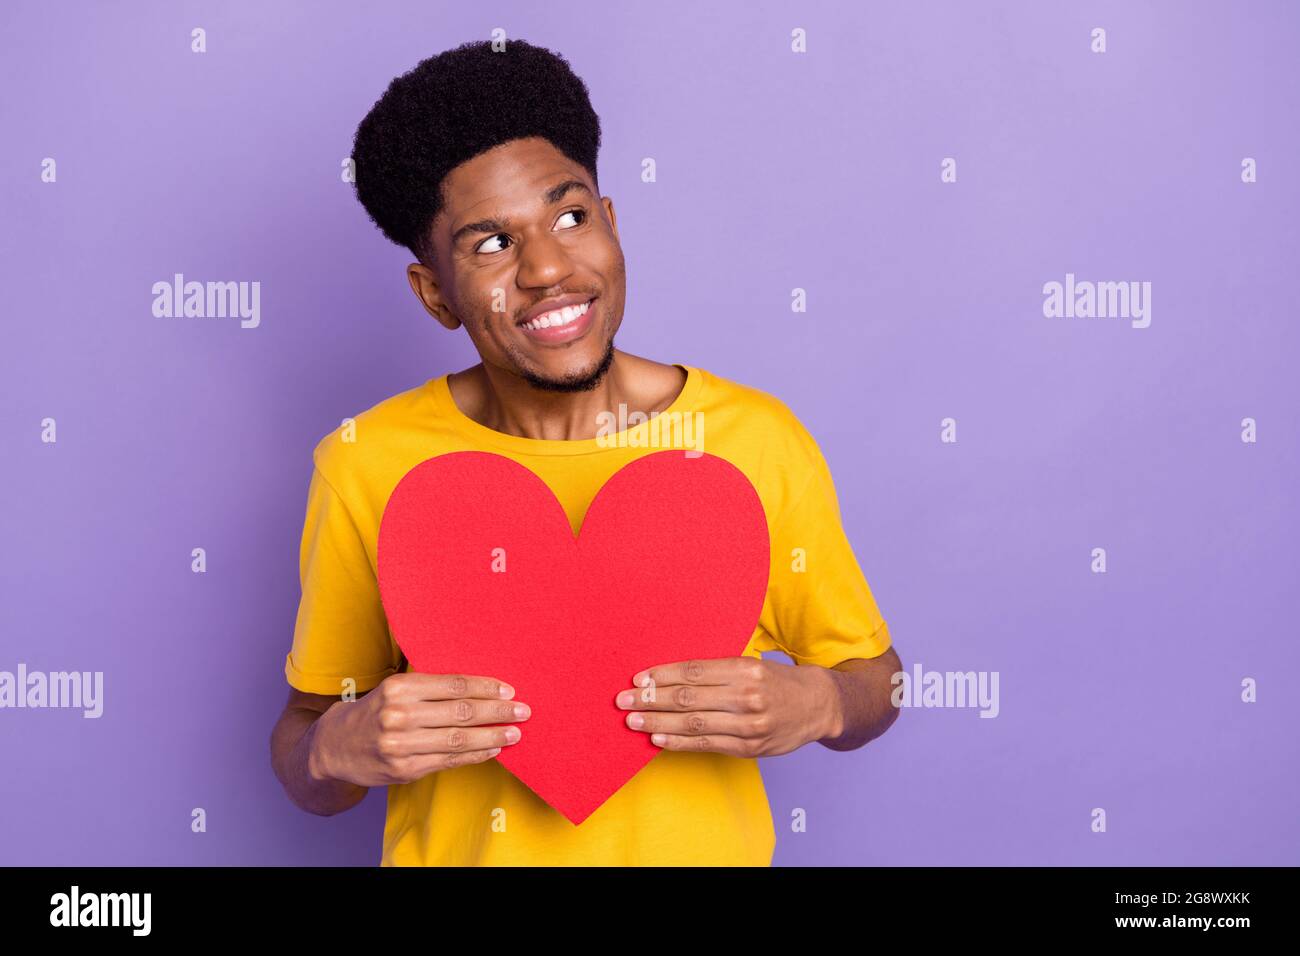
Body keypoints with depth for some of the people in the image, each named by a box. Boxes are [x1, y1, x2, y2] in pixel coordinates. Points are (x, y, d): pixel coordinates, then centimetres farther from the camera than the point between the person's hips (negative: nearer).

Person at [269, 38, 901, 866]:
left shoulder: (761, 442, -15)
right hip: (454, 849, 0)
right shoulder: (365, 465, -15)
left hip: (702, 846, 1)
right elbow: (303, 758, -5)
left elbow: (875, 677, -2)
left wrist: (815, 704, -22)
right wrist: (339, 746, -26)